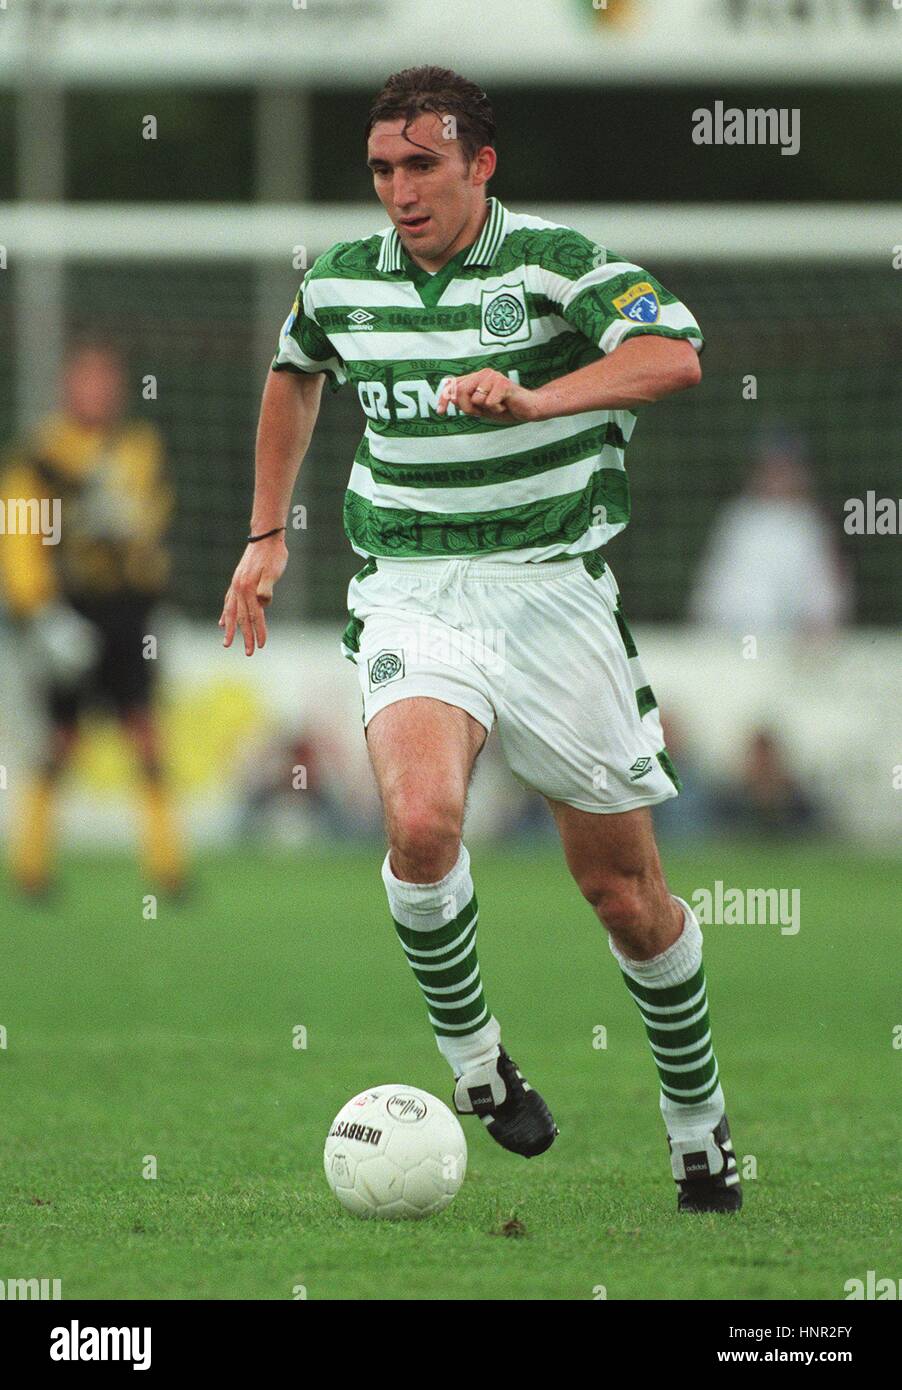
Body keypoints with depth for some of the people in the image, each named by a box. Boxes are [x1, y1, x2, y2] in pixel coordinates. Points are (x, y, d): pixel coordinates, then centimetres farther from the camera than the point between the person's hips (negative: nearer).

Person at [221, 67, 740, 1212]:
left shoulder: (557, 262, -8)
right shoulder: (340, 281, 6)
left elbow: (674, 354, -26)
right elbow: (294, 374, 29)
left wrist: (537, 398, -40)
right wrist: (267, 533, 25)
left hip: (553, 590, -2)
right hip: (410, 596, 2)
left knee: (623, 889, 5)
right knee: (421, 821, -28)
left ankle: (700, 1133, 24)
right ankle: (468, 1051, -5)